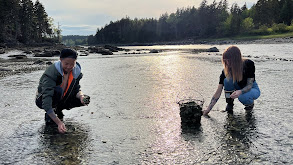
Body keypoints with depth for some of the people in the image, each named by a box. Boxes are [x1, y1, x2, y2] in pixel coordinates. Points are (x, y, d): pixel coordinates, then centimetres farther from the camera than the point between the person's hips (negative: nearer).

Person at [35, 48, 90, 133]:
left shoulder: (76, 71, -14)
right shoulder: (51, 73, -33)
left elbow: (76, 89, -3)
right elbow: (46, 103, -38)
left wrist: (81, 97, -29)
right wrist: (59, 123, -46)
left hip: (61, 100, 6)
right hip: (42, 100, -6)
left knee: (83, 100, -14)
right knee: (58, 90, -37)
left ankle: (58, 110, 8)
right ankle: (48, 116, -13)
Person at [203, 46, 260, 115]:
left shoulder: (249, 64, -26)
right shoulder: (226, 70, -20)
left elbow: (249, 85, -24)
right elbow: (218, 92, -22)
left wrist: (240, 91, -48)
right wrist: (208, 109, -29)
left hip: (252, 88, -2)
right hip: (239, 88, 2)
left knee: (243, 97, -37)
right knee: (227, 80, -29)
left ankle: (251, 103, -1)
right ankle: (230, 103, -10)